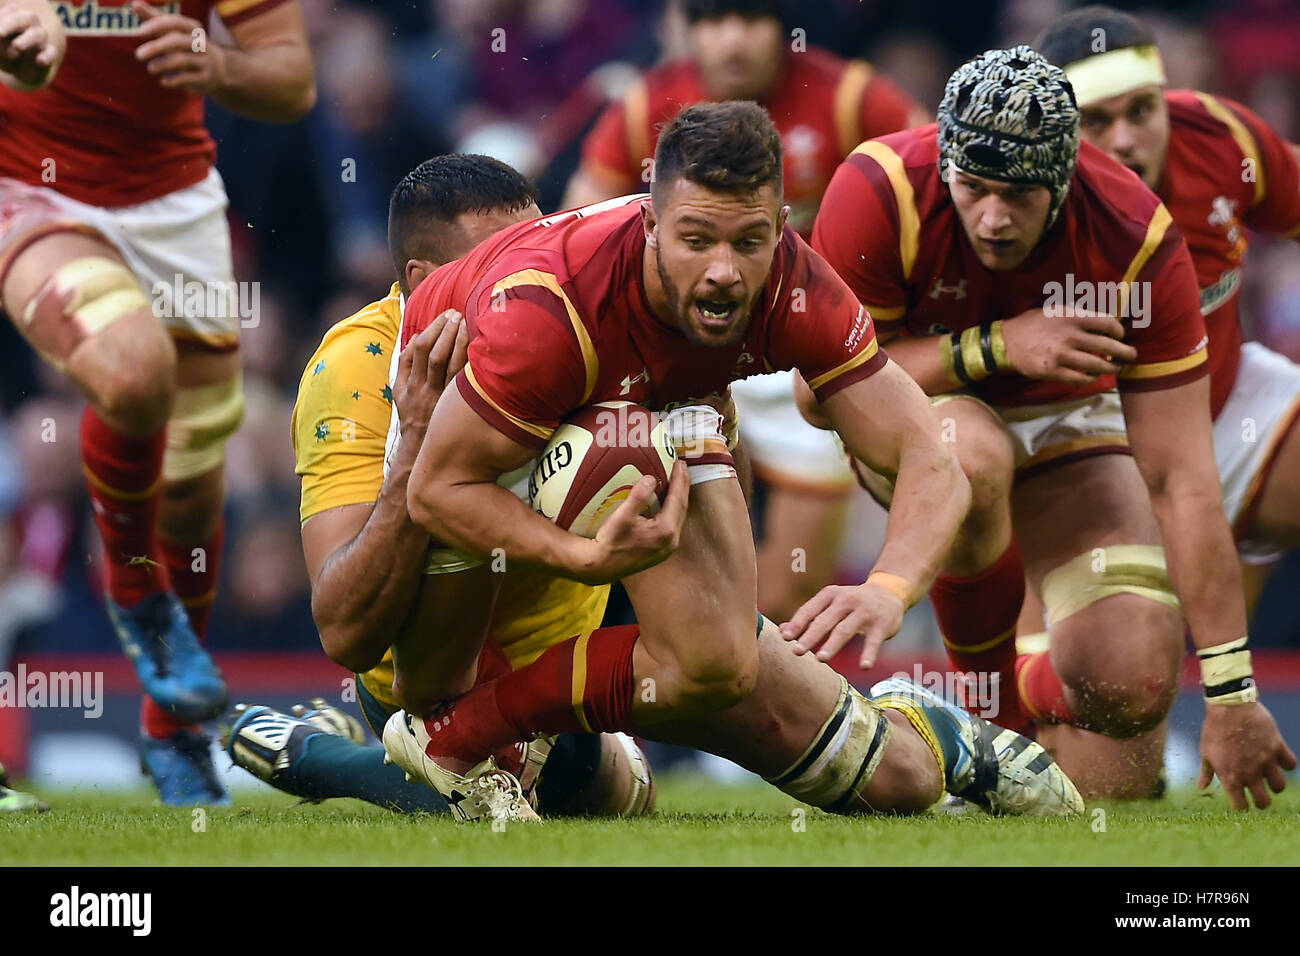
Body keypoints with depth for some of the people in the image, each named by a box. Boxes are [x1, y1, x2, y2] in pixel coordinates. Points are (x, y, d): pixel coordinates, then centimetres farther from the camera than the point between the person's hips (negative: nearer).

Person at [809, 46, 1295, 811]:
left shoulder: (1139, 240, -26)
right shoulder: (880, 195, -29)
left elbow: (1181, 482, -24)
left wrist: (1231, 694, -26)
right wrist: (995, 347, -34)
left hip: (1063, 424, 1)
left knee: (1135, 687, -19)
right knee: (973, 458, -40)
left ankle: (1031, 696, 20)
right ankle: (983, 684, -11)